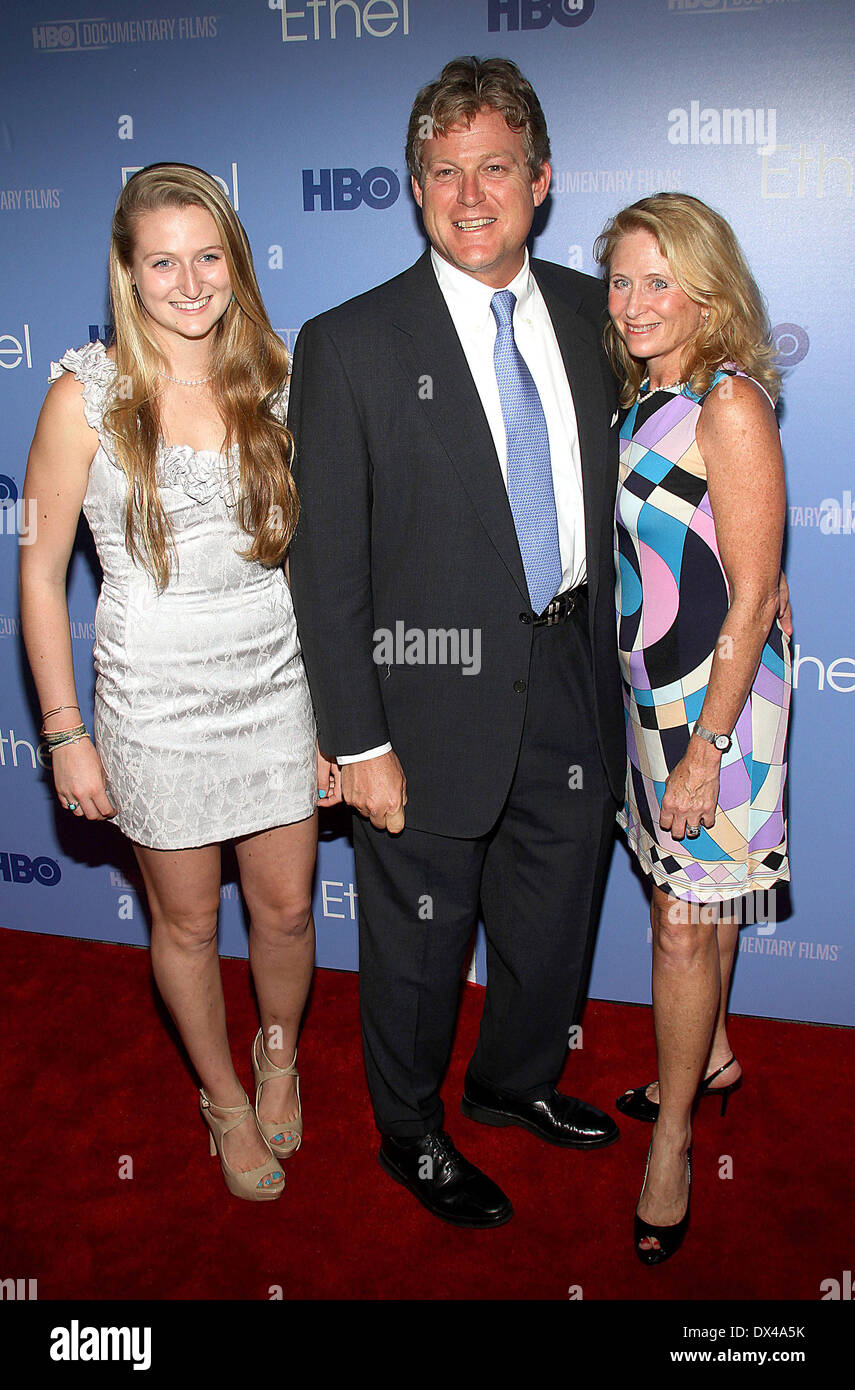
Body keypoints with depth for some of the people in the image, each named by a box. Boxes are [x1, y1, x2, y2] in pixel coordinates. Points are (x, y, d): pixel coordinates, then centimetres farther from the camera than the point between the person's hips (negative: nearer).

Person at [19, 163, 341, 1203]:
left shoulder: (272, 383, 0)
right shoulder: (87, 396, -10)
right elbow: (40, 572, -6)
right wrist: (65, 736, -7)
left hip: (275, 687, 3)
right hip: (155, 702, -2)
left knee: (286, 908, 14)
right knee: (187, 923, 14)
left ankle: (280, 1050, 46)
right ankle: (225, 1099, 40)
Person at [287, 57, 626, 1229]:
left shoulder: (587, 312, 3)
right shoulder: (348, 346, -12)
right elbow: (327, 567, -12)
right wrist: (360, 745, -13)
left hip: (572, 683, 5)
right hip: (438, 702, -5)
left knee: (554, 920, 22)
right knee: (418, 946, 14)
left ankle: (517, 1082, 51)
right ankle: (411, 1136, 41)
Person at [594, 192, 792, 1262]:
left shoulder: (732, 408, -18)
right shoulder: (644, 397, 7)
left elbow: (751, 600, -18)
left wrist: (708, 748, -18)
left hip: (719, 692, -7)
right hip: (654, 684, 7)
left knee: (685, 924, 3)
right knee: (689, 893, 21)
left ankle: (673, 1132, 22)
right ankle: (709, 1059, 42)